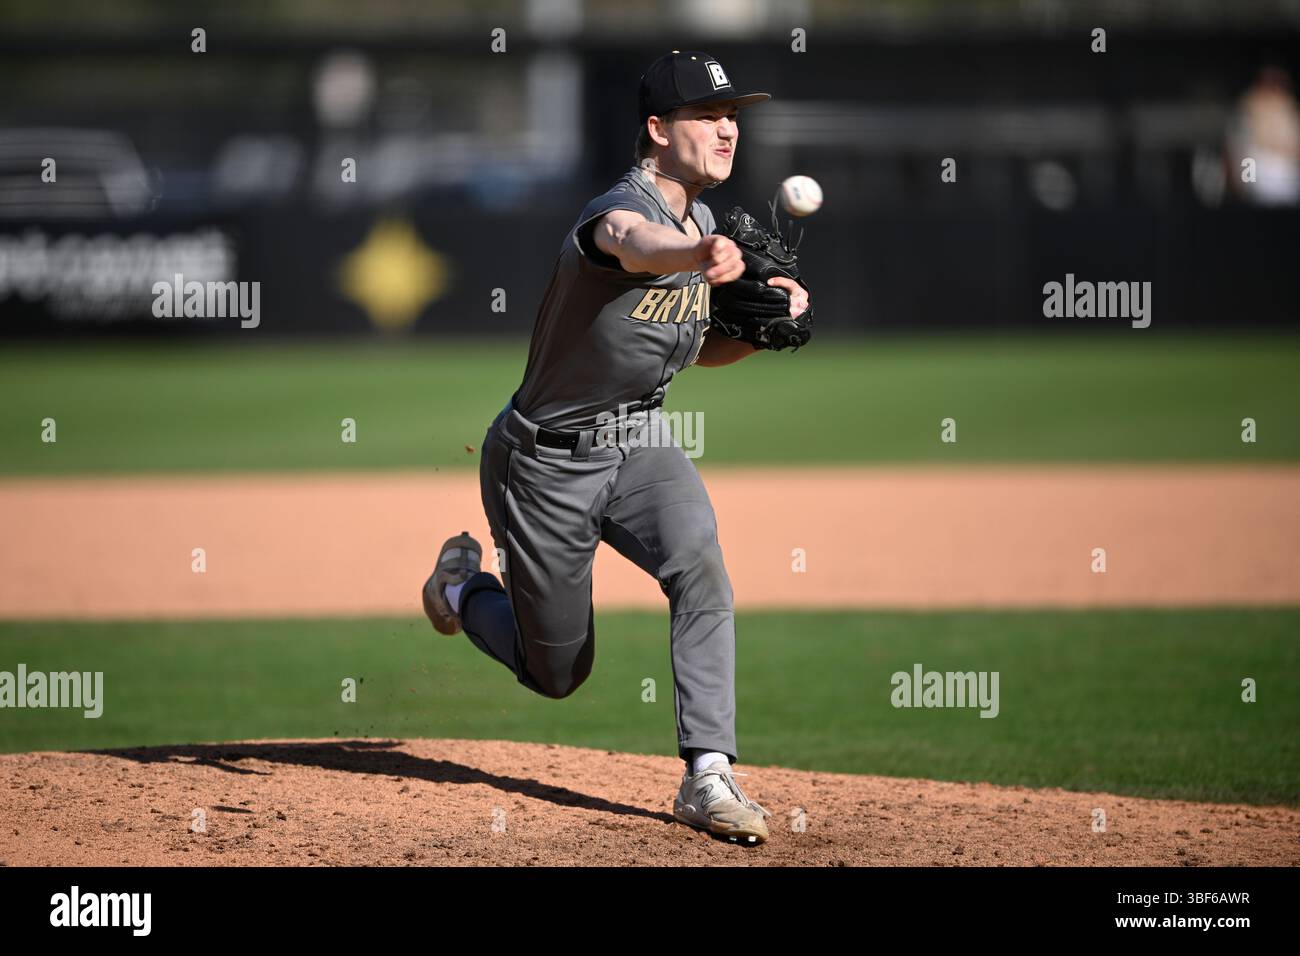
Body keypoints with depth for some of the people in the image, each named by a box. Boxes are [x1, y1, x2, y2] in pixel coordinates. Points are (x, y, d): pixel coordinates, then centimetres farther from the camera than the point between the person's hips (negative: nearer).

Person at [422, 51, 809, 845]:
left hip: (640, 443, 6)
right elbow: (637, 245, -54)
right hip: (547, 460, -6)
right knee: (557, 673, 7)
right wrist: (699, 256, -78)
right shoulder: (624, 209, -26)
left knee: (700, 565, -26)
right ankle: (464, 583, 39)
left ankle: (708, 776, -24)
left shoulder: (704, 222, 1)